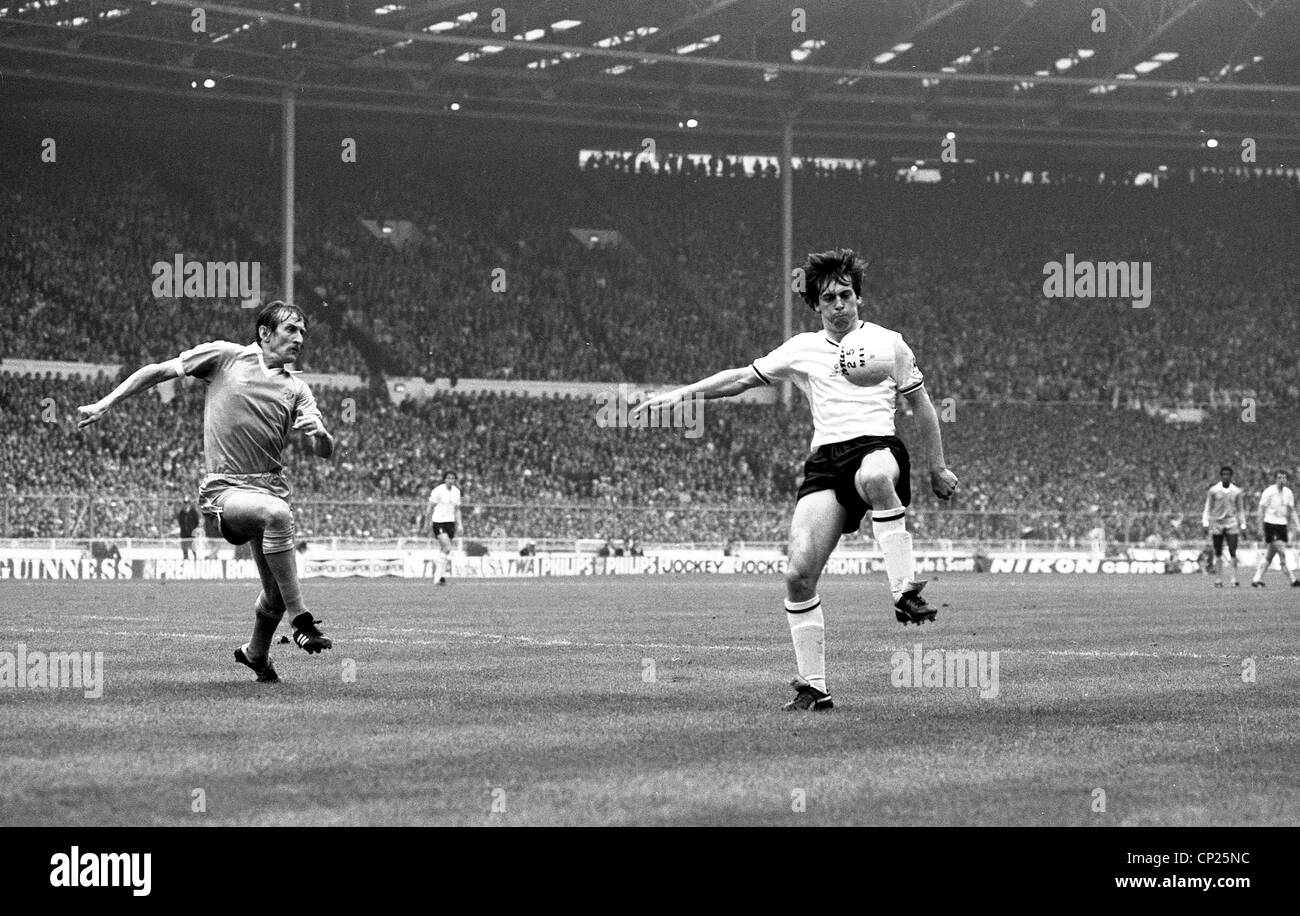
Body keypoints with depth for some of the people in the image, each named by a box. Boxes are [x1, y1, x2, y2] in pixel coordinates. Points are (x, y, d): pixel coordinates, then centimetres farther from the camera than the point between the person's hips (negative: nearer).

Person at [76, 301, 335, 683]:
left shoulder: (296, 388, 13)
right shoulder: (225, 357, 4)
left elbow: (325, 451, 7)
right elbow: (158, 371, 9)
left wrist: (319, 433, -17)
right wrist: (106, 404, 3)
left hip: (271, 486, 5)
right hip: (224, 490, -5)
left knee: (276, 593, 4)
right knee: (276, 513, -37)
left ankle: (256, 652, 37)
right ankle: (301, 622, -34)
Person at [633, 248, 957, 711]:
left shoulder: (888, 343, 13)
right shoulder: (802, 349, 18)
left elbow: (921, 404, 20)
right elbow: (743, 377, 25)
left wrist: (937, 468, 19)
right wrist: (681, 393, 18)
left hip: (877, 444, -3)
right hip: (825, 459, 3)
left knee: (874, 477, -44)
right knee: (798, 573, -14)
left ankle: (905, 592, -36)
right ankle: (813, 686, -3)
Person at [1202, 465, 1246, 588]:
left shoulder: (1236, 491, 4)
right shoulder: (1213, 490, 1)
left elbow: (1240, 509, 11)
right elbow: (1207, 508, 5)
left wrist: (1243, 525, 7)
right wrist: (1205, 523, -3)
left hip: (1231, 524, 0)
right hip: (1216, 524, 0)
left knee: (1233, 552, -9)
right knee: (1218, 553, 3)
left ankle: (1234, 579, -7)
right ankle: (1218, 580, 8)